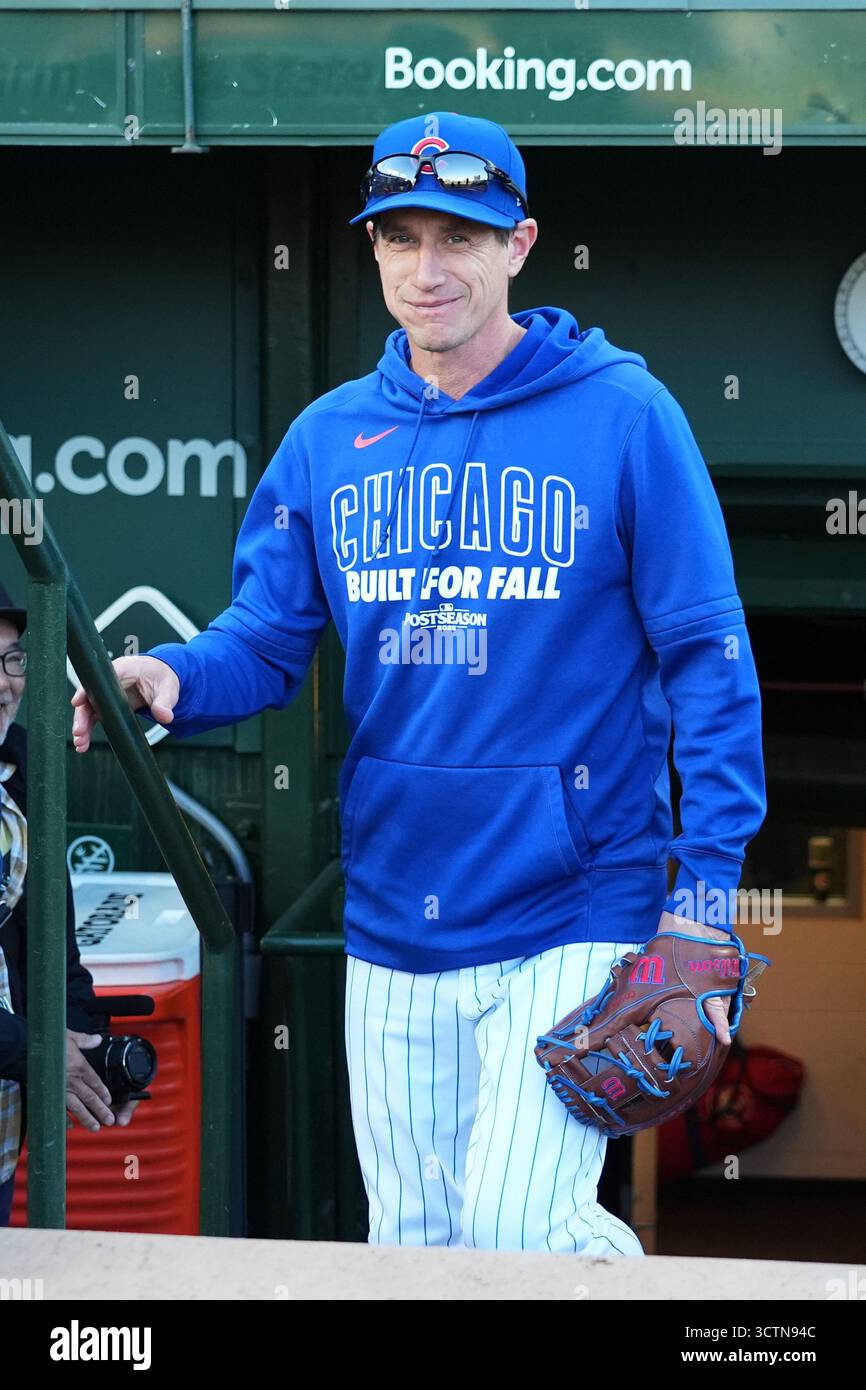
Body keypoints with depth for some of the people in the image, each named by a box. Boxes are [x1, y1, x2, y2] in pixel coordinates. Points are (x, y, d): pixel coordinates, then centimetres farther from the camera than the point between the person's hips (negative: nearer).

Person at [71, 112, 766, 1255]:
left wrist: (705, 889, -11)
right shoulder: (329, 437, 8)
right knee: (414, 1247, 12)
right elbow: (266, 637, 9)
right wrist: (173, 679, -15)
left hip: (570, 915, -5)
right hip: (391, 928, 5)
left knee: (509, 1232, -16)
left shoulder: (624, 417, -5)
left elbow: (708, 657, -5)